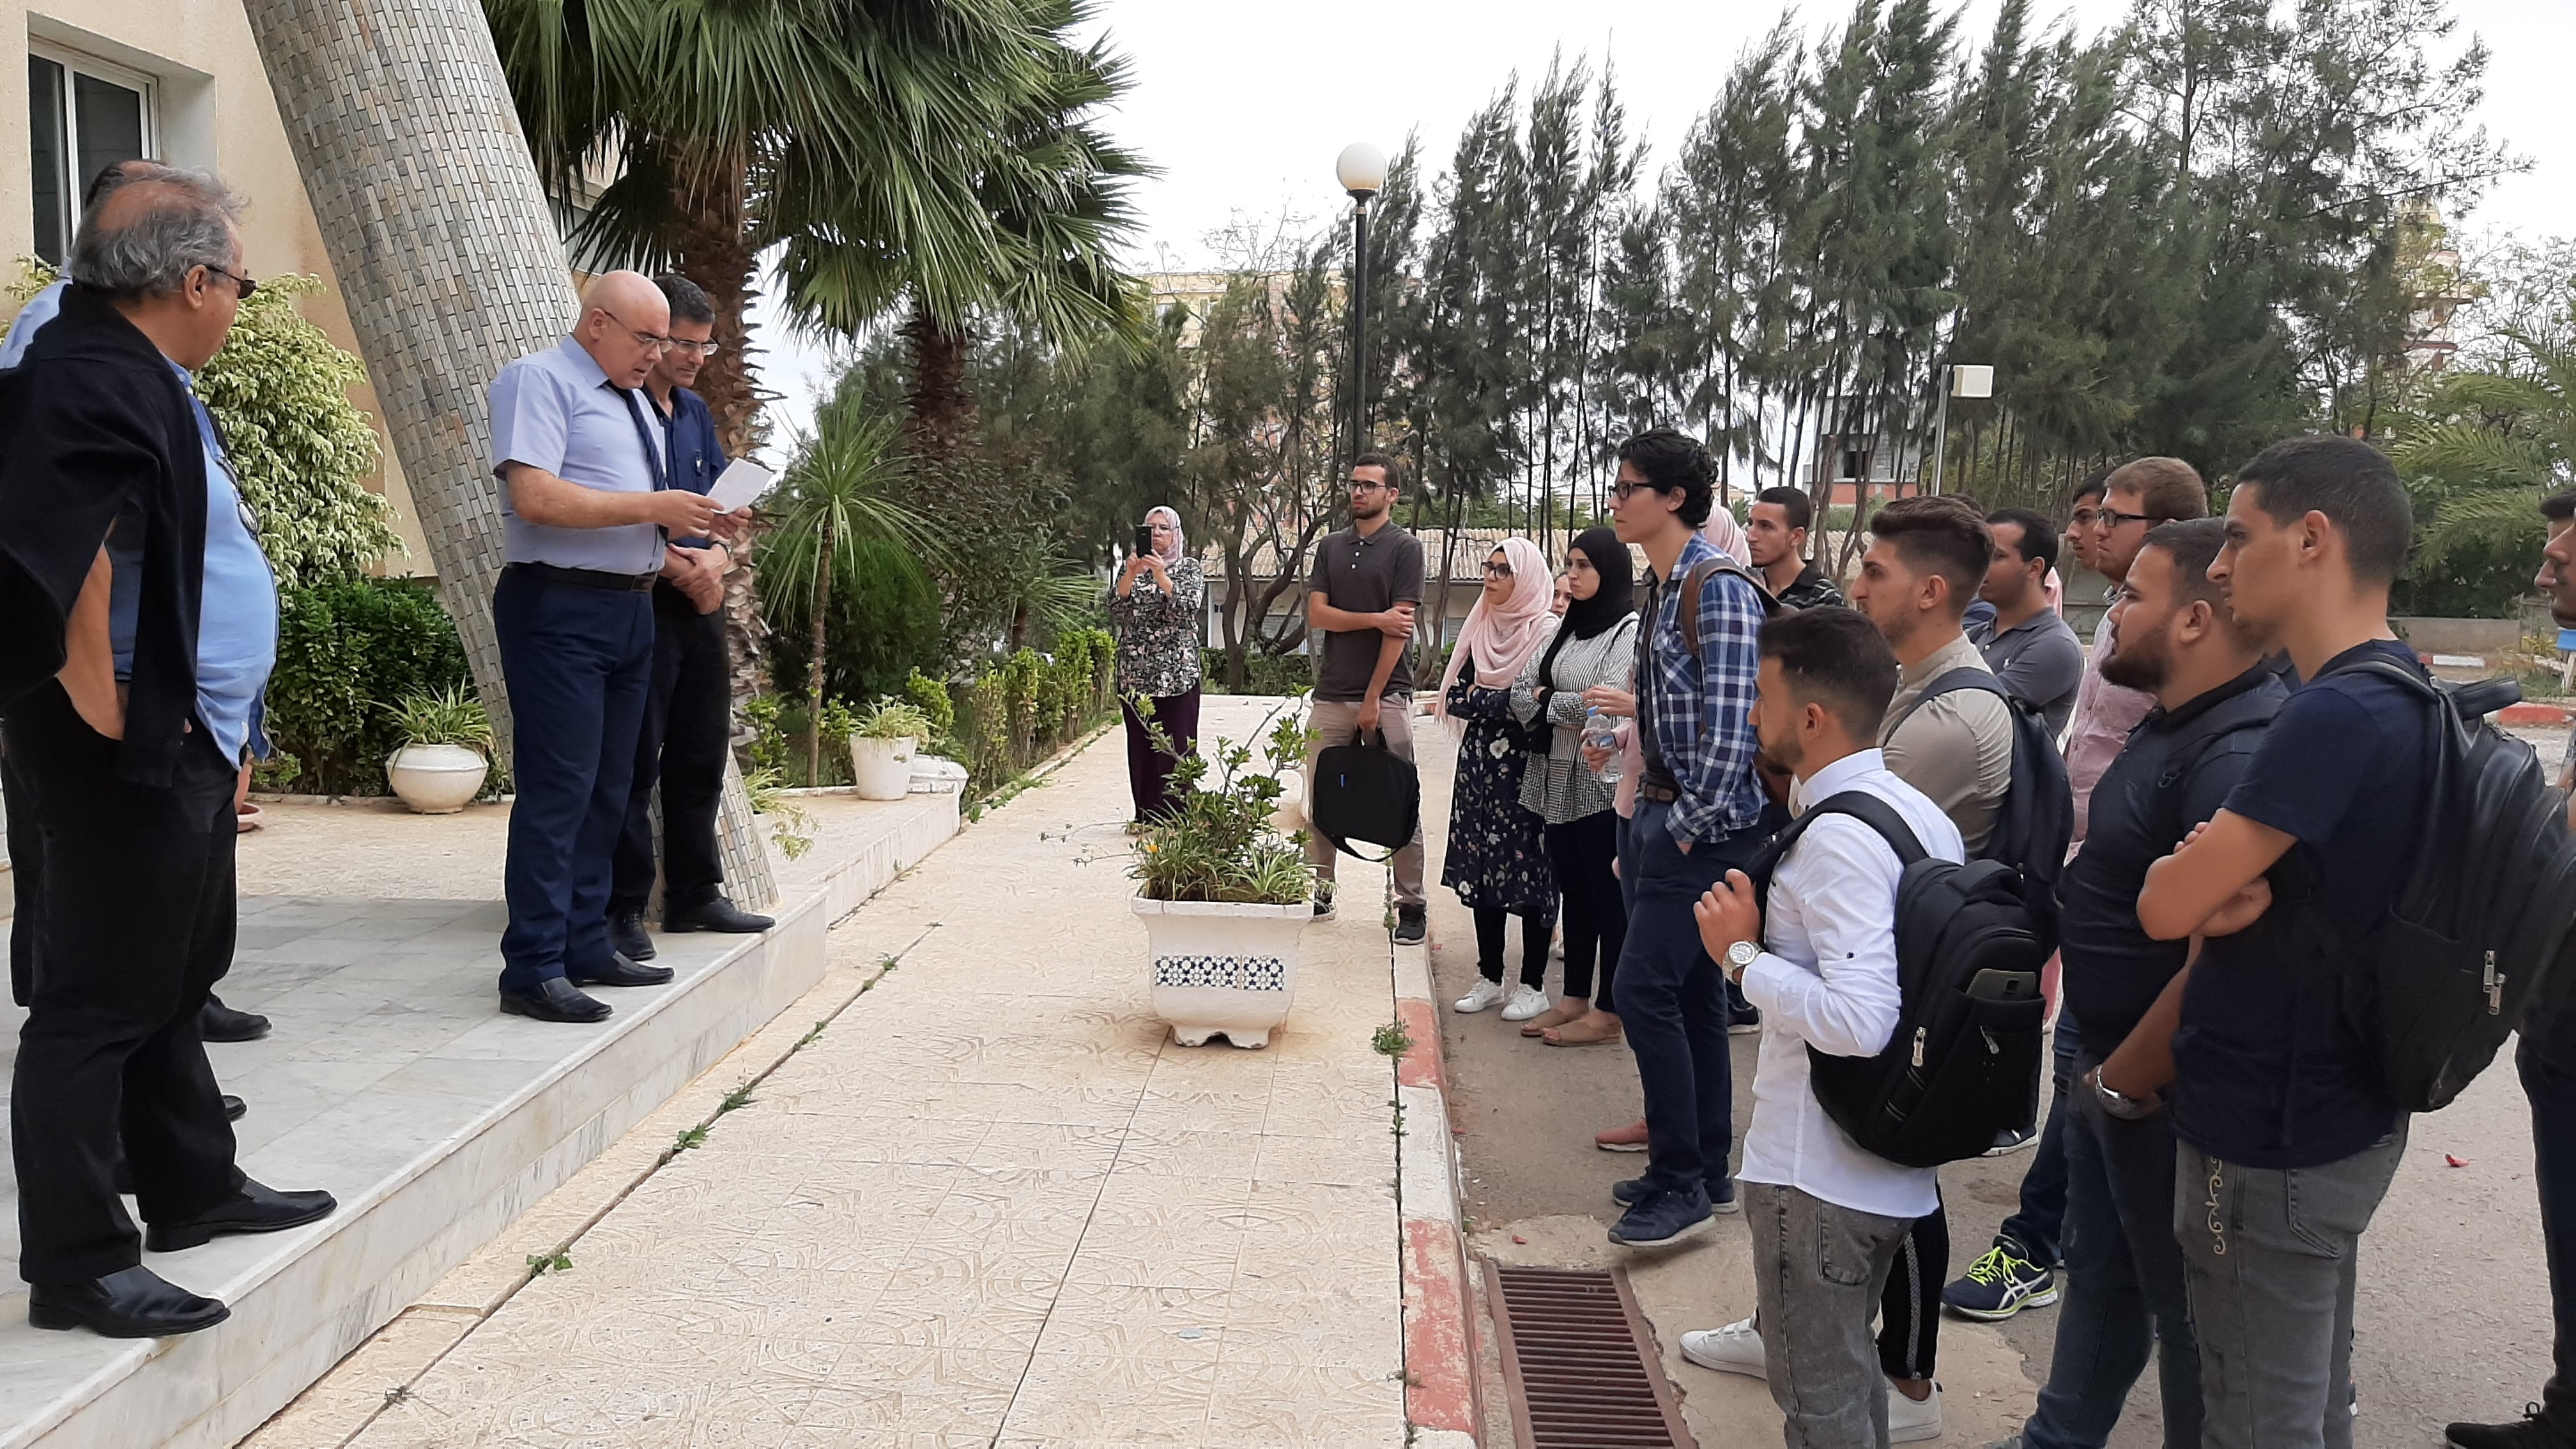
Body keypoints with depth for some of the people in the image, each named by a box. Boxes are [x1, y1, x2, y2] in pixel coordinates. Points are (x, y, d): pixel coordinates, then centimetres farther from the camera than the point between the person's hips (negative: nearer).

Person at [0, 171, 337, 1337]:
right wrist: (108, 712, -23)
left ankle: (195, 1188, 35)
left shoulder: (147, 381, 15)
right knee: (98, 1003, -2)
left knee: (173, 980, 20)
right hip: (130, 754, -10)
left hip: (185, 747, 10)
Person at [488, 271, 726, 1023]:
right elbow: (535, 496, -20)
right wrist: (653, 509, -19)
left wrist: (669, 555, 9)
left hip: (629, 609, 9)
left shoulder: (633, 400, 20)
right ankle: (533, 970, -3)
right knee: (558, 789, -9)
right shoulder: (538, 380, -7)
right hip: (560, 608, -9)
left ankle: (586, 947, 24)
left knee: (608, 789, 13)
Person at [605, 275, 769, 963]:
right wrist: (675, 564, -15)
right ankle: (622, 908, 2)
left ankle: (694, 894, 23)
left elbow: (725, 497, 18)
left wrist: (717, 555, -2)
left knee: (701, 753, 13)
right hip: (639, 602, -8)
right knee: (634, 761, -5)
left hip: (699, 603, 8)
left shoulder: (694, 412, 17)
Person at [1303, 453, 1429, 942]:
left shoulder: (1405, 548, -2)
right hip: (1331, 694, 5)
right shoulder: (1330, 547, 13)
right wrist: (1376, 618, -11)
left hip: (1386, 694, -4)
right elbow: (1316, 613, 2)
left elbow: (1399, 628, -9)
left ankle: (1411, 905, 5)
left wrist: (1373, 698, -13)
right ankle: (1319, 892, 17)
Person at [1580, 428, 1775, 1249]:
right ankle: (1705, 1173, 25)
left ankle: (1681, 1186, 2)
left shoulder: (1719, 589, -17)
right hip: (1663, 812, 10)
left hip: (1707, 822, -10)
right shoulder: (1661, 587, 12)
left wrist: (1693, 827, -18)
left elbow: (1732, 722, -21)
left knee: (1645, 989, -9)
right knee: (1689, 995, 14)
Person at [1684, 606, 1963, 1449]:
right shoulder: (1921, 815, 5)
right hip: (1893, 1161, 9)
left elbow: (1860, 1022, -32)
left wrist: (1743, 953, -20)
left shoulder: (1836, 840, -23)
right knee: (1849, 1372, 24)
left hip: (1818, 1173, -9)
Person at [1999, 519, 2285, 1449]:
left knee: (2184, 1304, 9)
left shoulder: (2238, 759, -28)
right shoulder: (2176, 721, 6)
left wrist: (2123, 1082, -18)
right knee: (2099, 1270, 23)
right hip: (2107, 1065, 10)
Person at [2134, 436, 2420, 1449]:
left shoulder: (2338, 714, -25)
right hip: (2338, 1115, 9)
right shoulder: (2401, 698, 8)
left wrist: (2187, 863, -3)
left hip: (2273, 1140, -9)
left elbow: (2166, 907, -23)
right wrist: (2212, 870, -8)